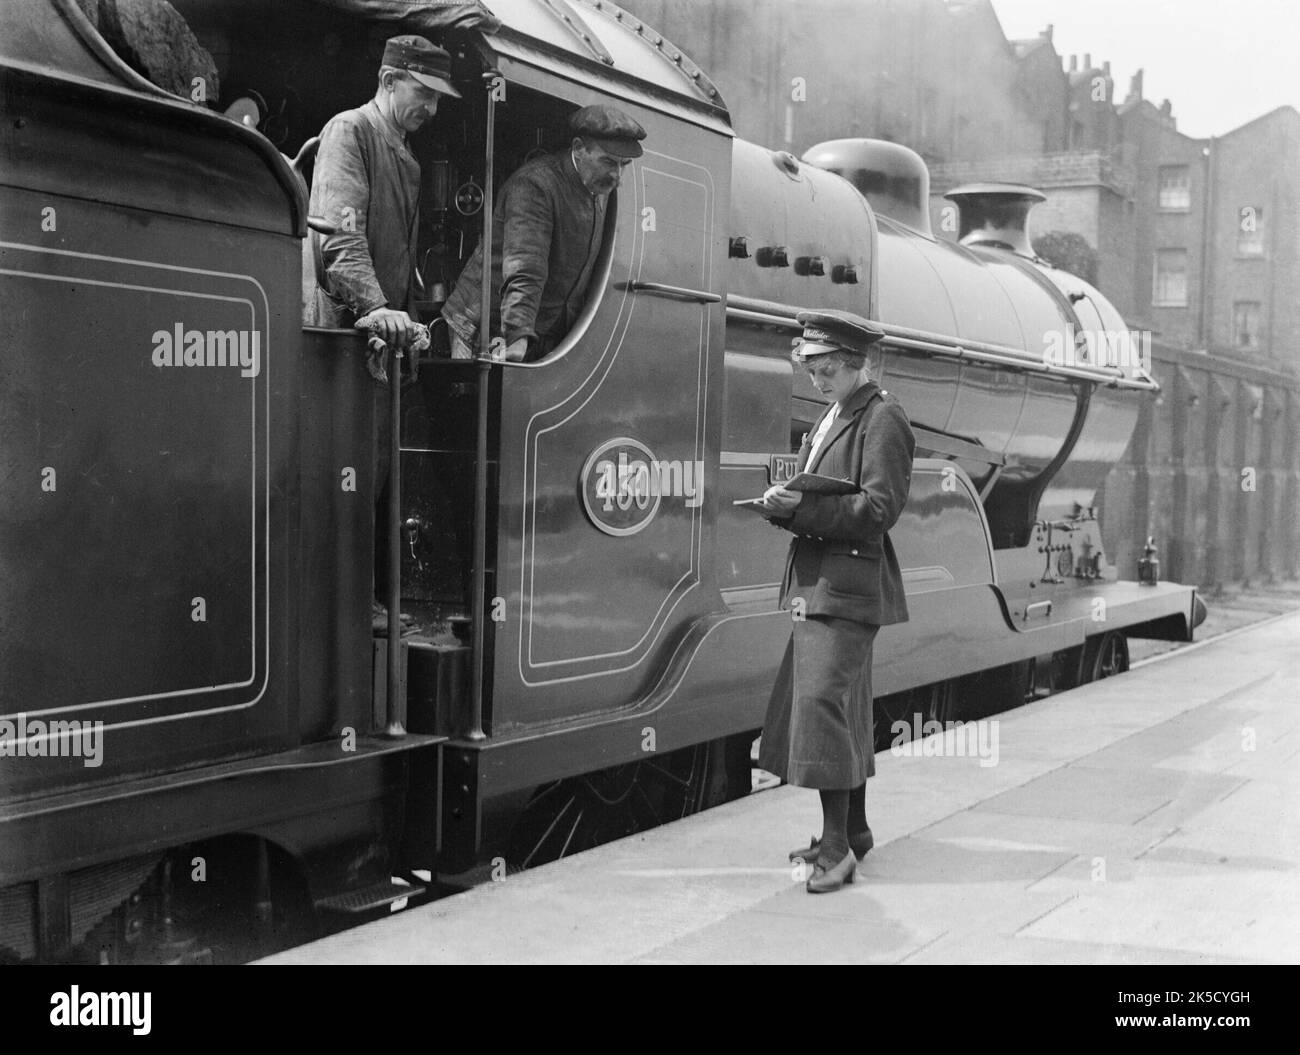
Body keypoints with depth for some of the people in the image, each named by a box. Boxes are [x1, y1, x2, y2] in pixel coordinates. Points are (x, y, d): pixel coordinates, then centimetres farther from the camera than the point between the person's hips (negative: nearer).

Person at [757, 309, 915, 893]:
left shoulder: (883, 420, -10)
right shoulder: (833, 416, 19)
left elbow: (878, 509, -17)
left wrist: (802, 507, -22)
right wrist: (784, 502, 2)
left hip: (848, 583, -9)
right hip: (817, 581, 9)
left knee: (822, 699, -15)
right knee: (845, 708, 14)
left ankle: (837, 846, -12)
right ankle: (853, 831, 24)